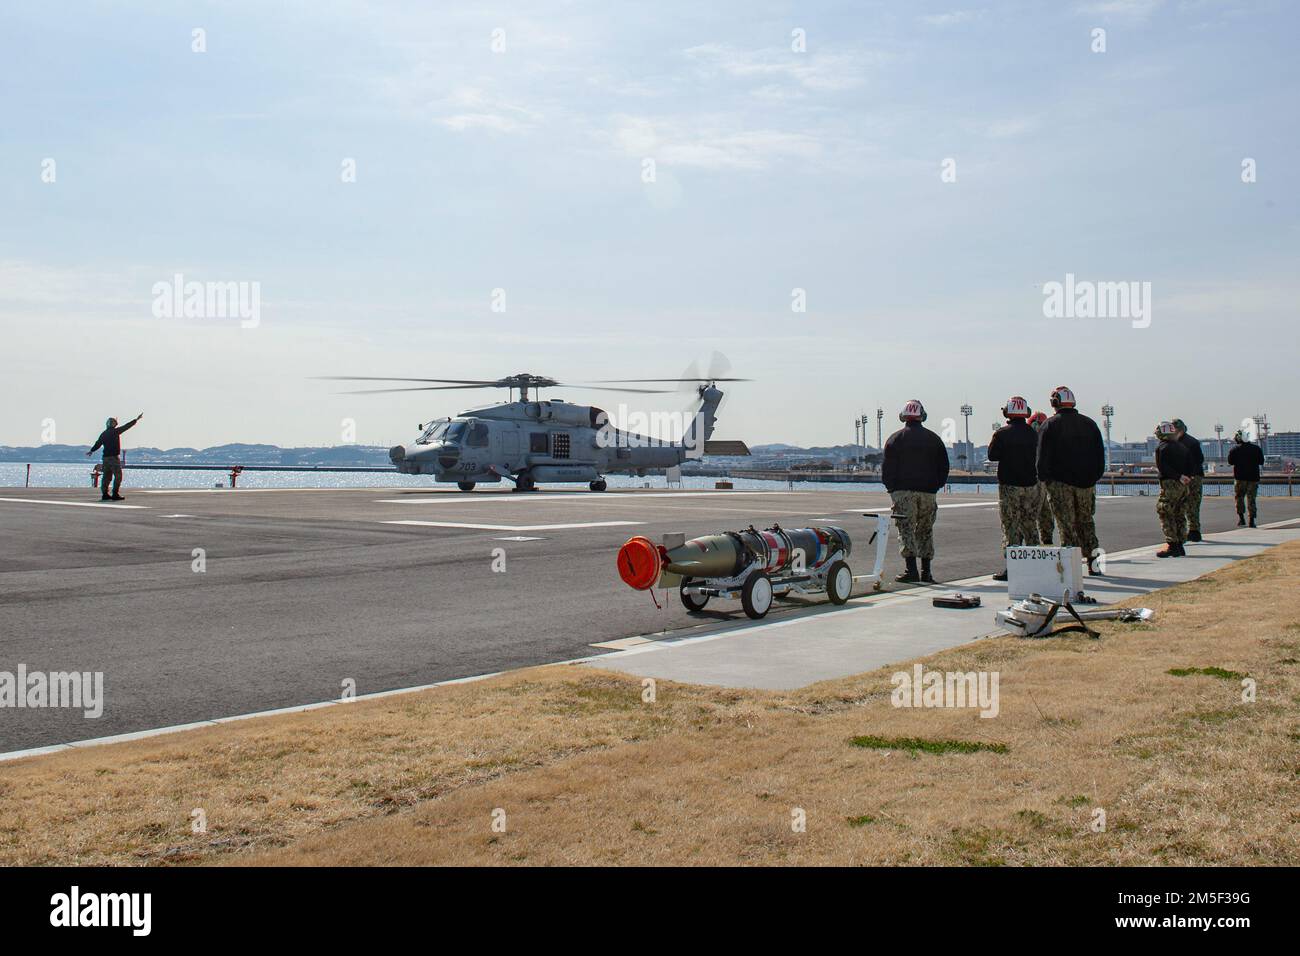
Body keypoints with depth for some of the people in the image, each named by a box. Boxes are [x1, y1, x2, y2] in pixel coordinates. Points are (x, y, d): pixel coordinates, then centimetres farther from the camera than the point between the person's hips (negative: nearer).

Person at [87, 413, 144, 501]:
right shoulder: (115, 431, -8)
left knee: (106, 476, 11)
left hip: (106, 457, 7)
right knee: (118, 476, -5)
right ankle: (115, 494, -9)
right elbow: (127, 426, -5)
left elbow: (97, 443, 19)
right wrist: (136, 419, 2)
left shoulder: (103, 434, 11)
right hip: (114, 456, -7)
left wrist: (91, 451, 35)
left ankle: (105, 494, 11)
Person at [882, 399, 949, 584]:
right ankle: (926, 572, 11)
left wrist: (891, 488, 8)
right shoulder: (933, 439, 10)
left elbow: (887, 467, -1)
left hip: (903, 491, -3)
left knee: (907, 529, -5)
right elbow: (944, 466, 12)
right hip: (928, 492, 3)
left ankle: (911, 570, -16)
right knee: (925, 531, 11)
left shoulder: (895, 438, 2)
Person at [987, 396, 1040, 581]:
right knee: (1030, 526, 13)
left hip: (1009, 486, -4)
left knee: (1010, 526, -3)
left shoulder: (1001, 434, -10)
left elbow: (992, 456, -4)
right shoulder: (1033, 433, 2)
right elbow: (1038, 457, 9)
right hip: (1030, 484, 4)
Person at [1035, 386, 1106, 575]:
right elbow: (1100, 454, 12)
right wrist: (1095, 477, 16)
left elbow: (1042, 456, -7)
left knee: (1067, 523, 0)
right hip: (1086, 481, 4)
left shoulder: (1050, 425, -5)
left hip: (1060, 481, -4)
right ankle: (1092, 558, 7)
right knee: (1086, 520, 15)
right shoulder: (1089, 424, 8)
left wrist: (1044, 478, 1)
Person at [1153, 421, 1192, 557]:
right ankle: (1180, 546, 14)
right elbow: (1191, 466, 13)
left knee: (1166, 515, -4)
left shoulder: (1161, 448, -5)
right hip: (1183, 485, 7)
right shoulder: (1182, 447, 15)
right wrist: (1185, 477, 5)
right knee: (1180, 515, 12)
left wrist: (1179, 477, -13)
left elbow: (1162, 468, -15)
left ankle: (1172, 545, -10)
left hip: (1170, 485, -7)